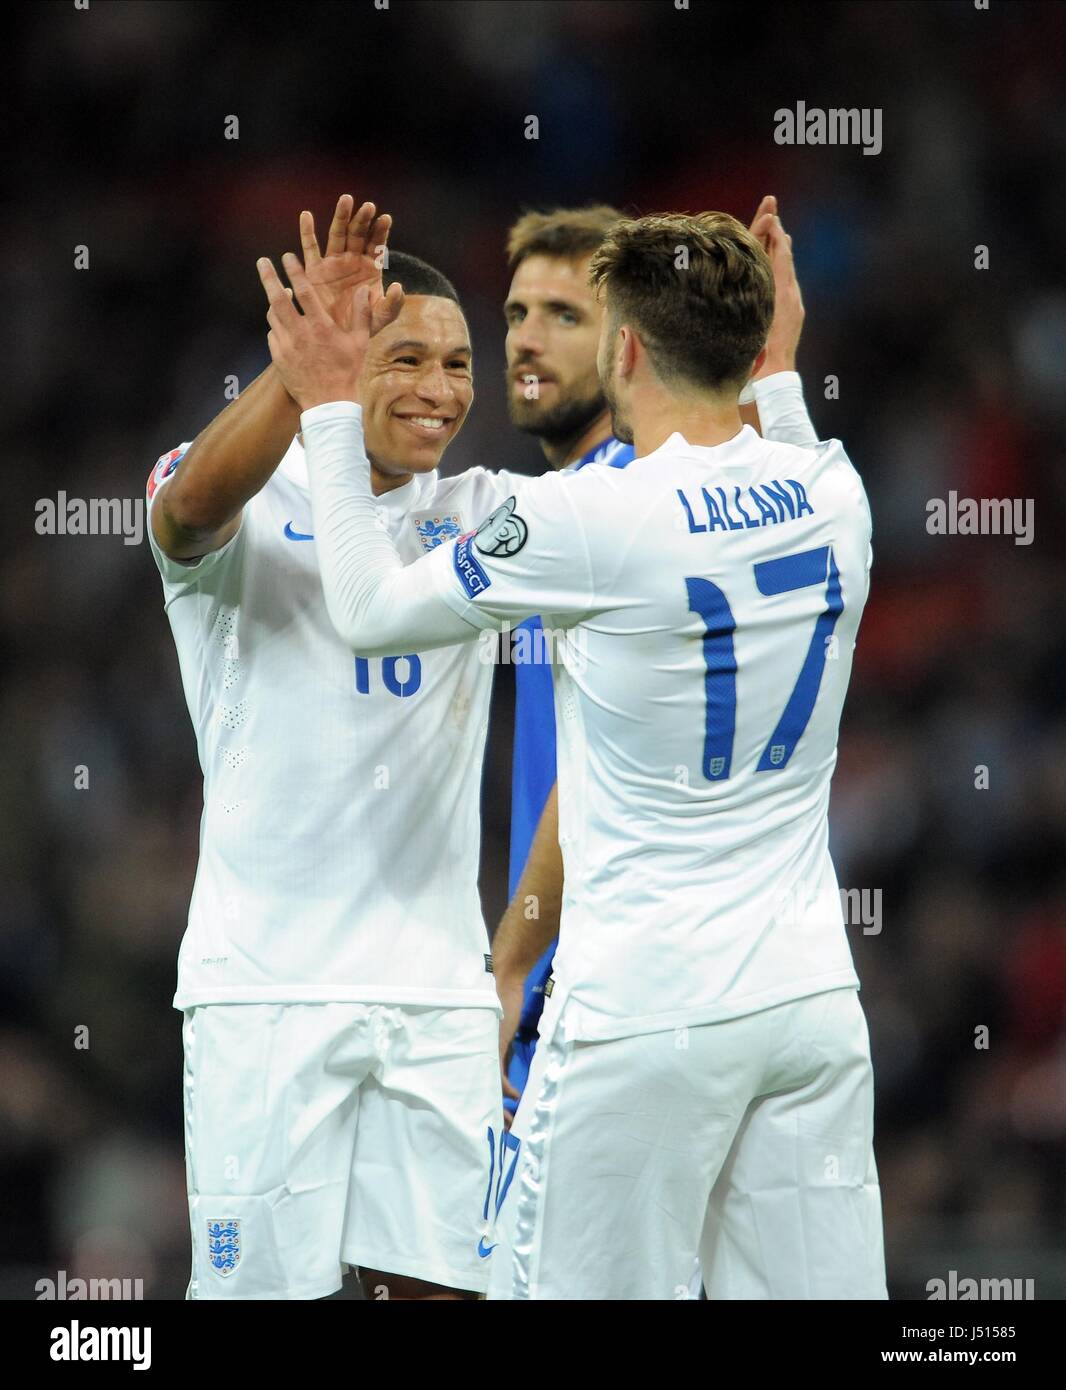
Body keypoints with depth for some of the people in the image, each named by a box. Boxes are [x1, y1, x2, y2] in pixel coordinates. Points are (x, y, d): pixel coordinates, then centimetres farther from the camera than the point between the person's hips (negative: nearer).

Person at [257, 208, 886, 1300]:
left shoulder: (588, 524, -14)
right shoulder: (834, 494, 2)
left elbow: (370, 612, 1)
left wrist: (329, 408, 11)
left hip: (648, 1014, -6)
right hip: (813, 994, 6)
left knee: (593, 1288, 1)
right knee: (812, 1291, 6)